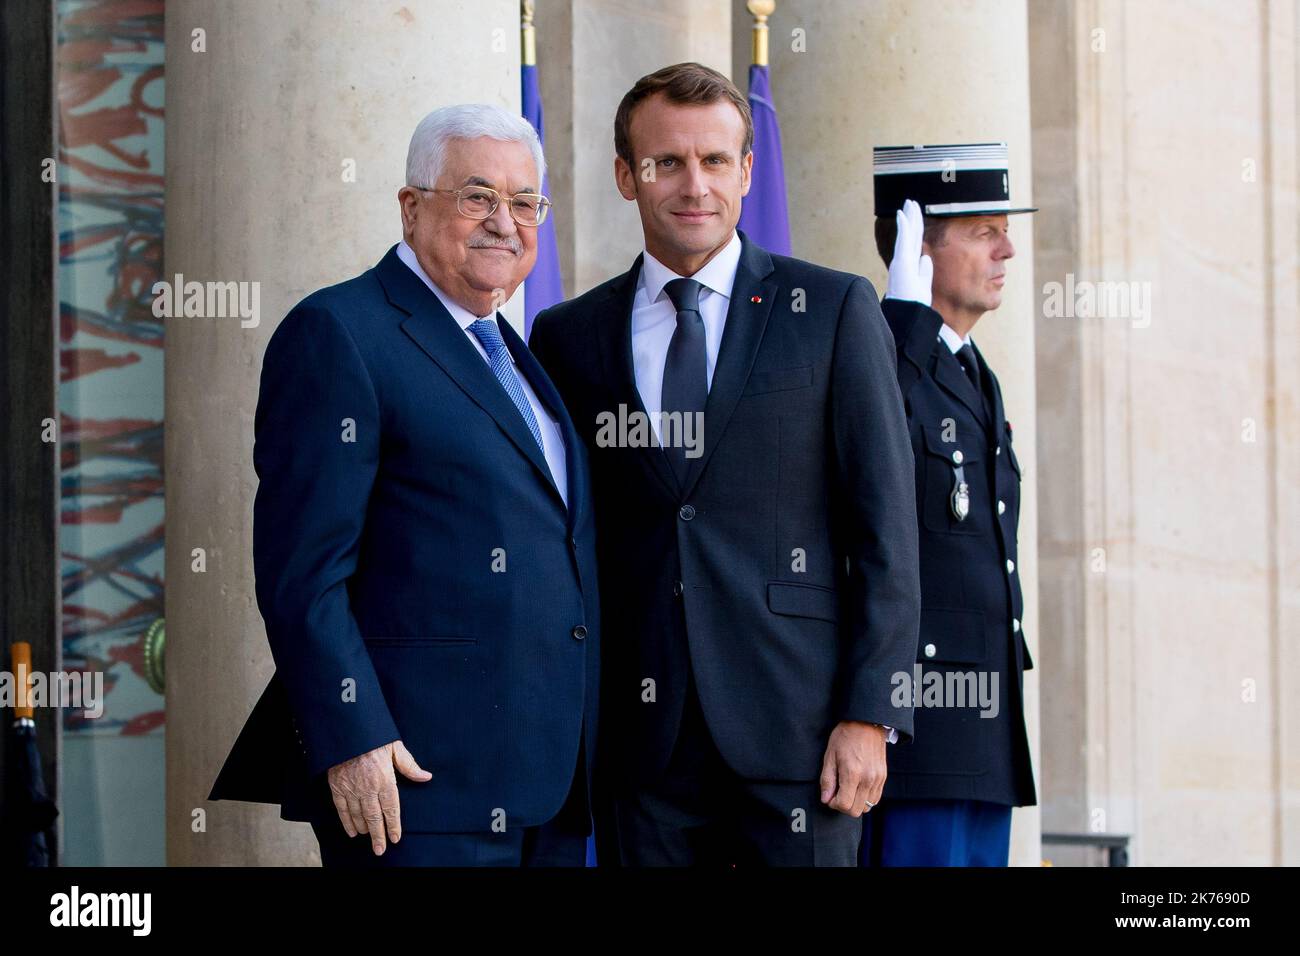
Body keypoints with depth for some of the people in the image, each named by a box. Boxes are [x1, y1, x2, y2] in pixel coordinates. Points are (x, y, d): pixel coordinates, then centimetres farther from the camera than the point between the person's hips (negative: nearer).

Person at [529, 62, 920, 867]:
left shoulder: (834, 310, 5)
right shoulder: (570, 337, 11)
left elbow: (885, 527, 1)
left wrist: (870, 716, -7)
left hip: (794, 726, -2)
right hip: (642, 733, 2)